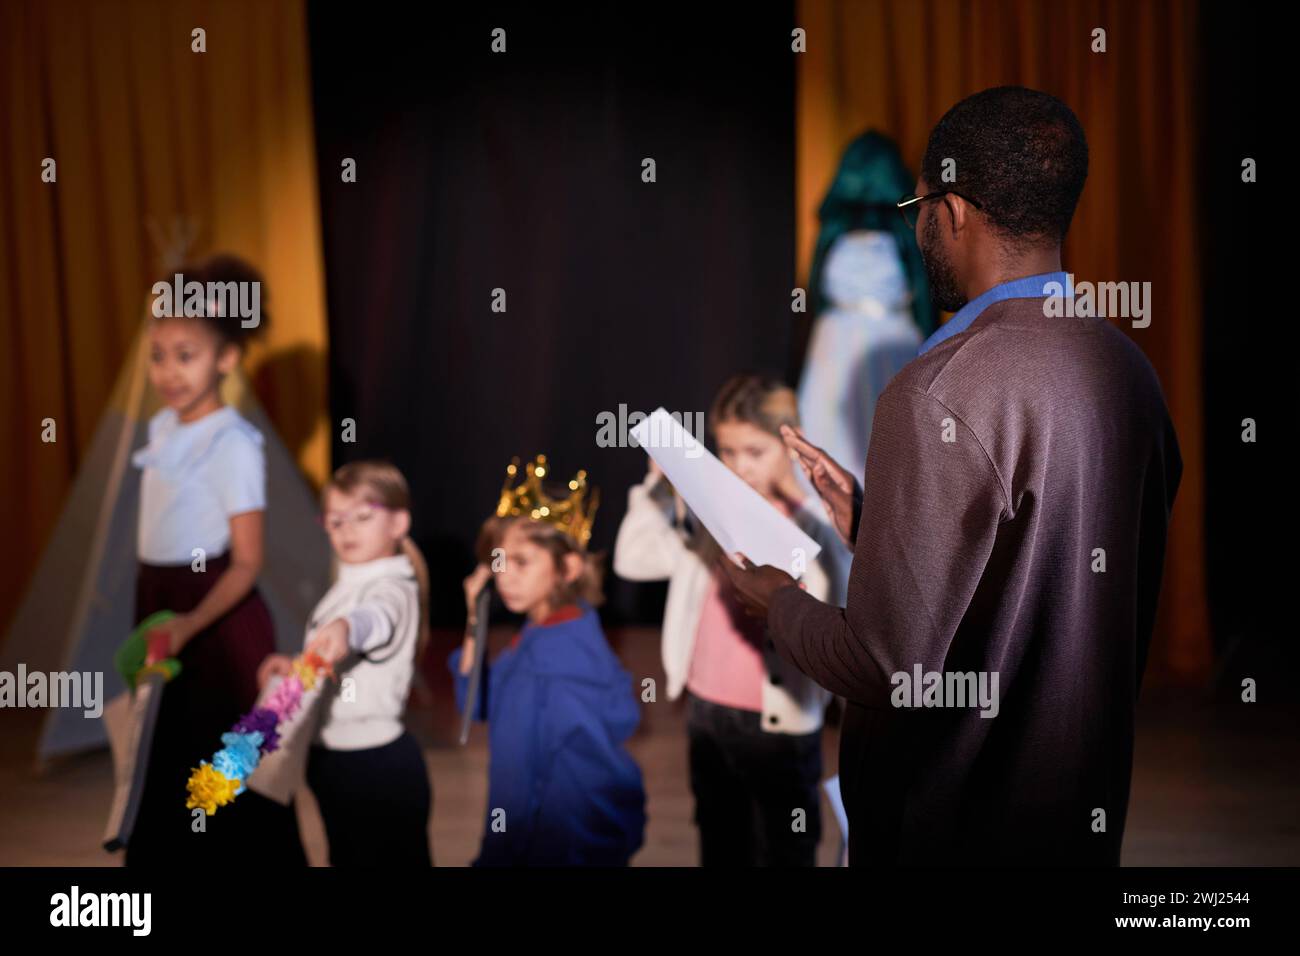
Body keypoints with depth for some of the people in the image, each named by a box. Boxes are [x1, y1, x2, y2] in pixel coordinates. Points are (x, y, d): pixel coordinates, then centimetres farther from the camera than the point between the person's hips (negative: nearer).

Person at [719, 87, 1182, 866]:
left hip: (949, 826, -7)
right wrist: (873, 522, 11)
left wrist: (779, 603, -5)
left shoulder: (940, 395, -24)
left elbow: (891, 666, -23)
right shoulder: (1128, 367, 0)